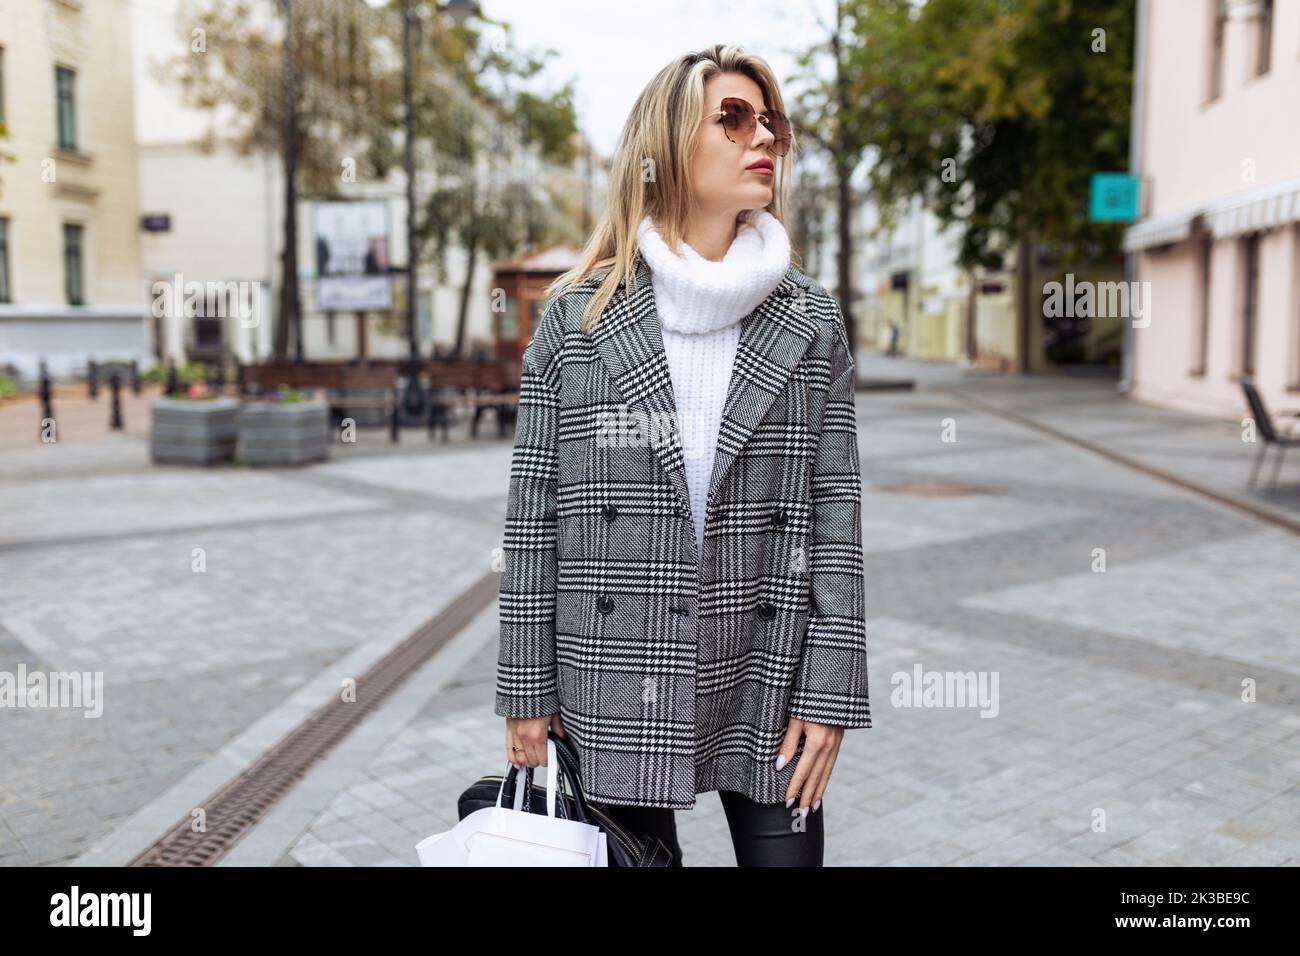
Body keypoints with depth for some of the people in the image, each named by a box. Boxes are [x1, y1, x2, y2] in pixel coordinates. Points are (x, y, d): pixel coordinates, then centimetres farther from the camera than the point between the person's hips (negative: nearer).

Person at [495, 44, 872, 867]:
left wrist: (830, 688, -5)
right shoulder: (578, 318, 0)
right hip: (616, 695, 0)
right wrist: (527, 690, 0)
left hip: (768, 685, 1)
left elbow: (835, 506, 0)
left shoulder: (810, 322, 3)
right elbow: (533, 513, 1)